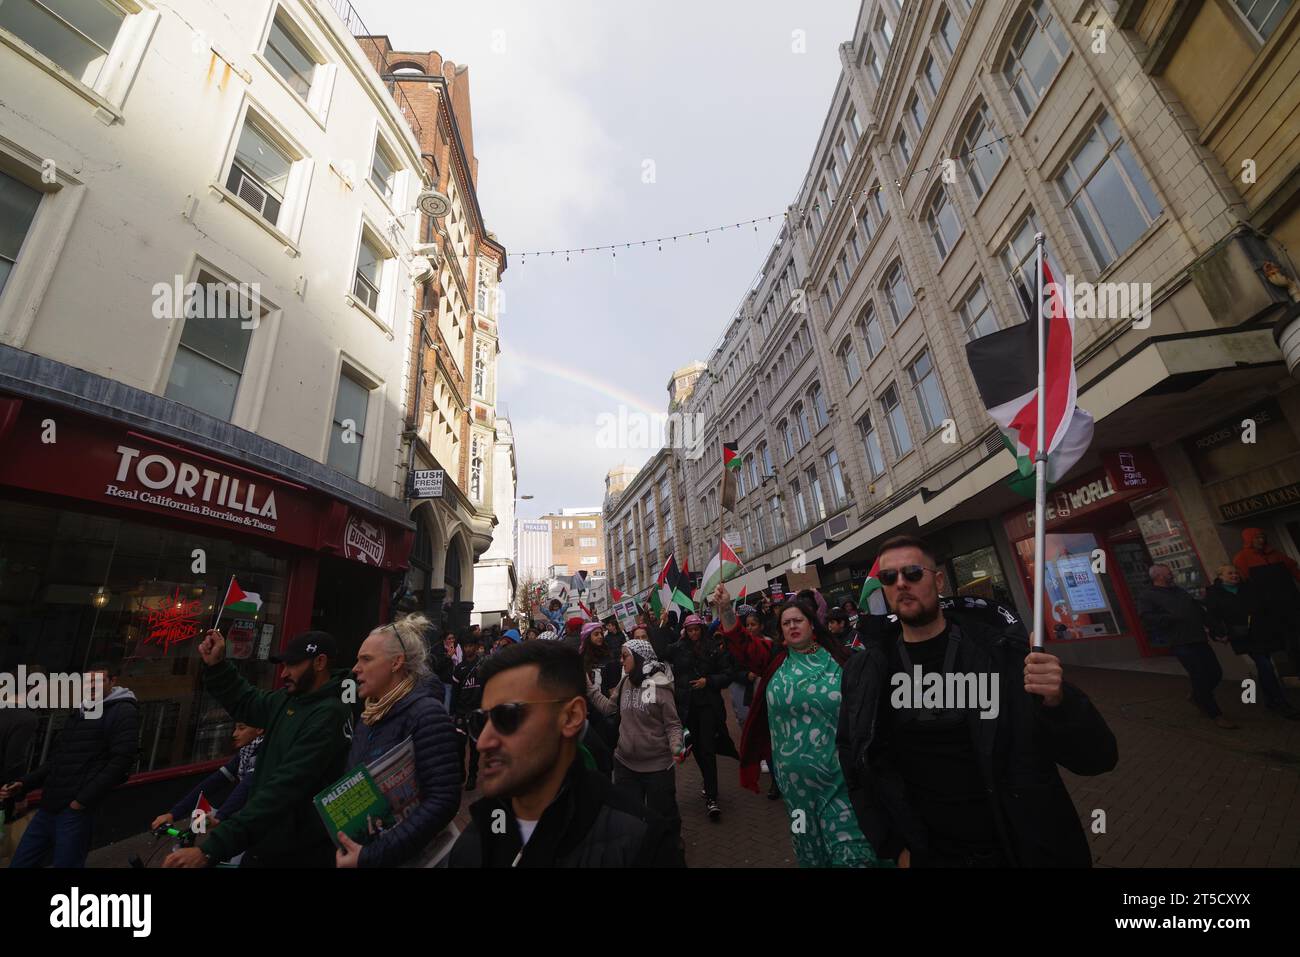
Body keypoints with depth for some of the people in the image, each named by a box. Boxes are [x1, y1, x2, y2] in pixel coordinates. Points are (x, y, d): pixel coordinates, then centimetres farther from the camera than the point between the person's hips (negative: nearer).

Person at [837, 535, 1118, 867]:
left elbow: (1097, 757, -14)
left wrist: (1058, 702, -32)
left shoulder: (999, 647, -15)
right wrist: (894, 847, -1)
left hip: (1027, 849, -1)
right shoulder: (864, 672, -10)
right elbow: (856, 767, 1)